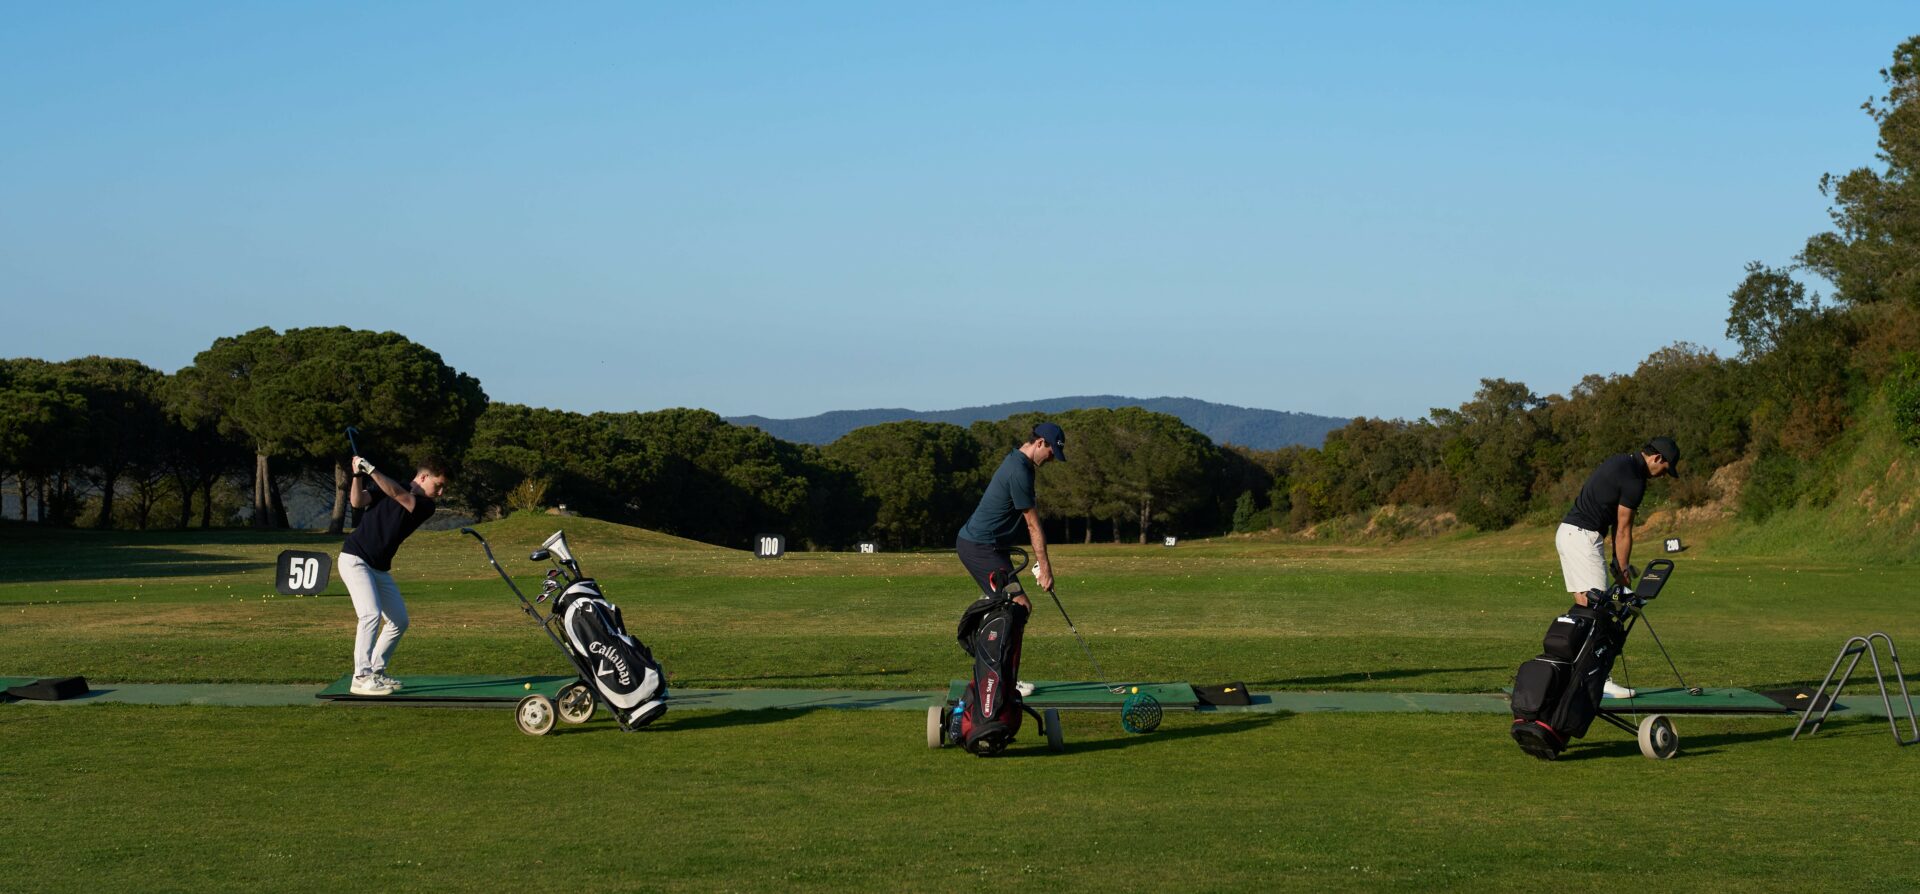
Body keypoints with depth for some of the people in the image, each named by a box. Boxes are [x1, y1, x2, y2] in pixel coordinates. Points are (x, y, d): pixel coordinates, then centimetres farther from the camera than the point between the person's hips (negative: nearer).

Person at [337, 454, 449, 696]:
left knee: (399, 621, 8)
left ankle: (376, 671, 19)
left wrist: (371, 470, -23)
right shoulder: (387, 485, -1)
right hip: (355, 558, -6)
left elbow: (398, 495, -15)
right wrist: (358, 475, -24)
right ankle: (361, 678, -22)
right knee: (372, 614, -21)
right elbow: (358, 501, -11)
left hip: (380, 568, 6)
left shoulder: (426, 506, 2)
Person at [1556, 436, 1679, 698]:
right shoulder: (1634, 479, -14)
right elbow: (1623, 530, -8)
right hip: (1585, 537, -10)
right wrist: (1622, 572, 2)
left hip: (1567, 532, 10)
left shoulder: (1620, 462, 16)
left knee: (1583, 605, 11)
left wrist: (1618, 563, 14)